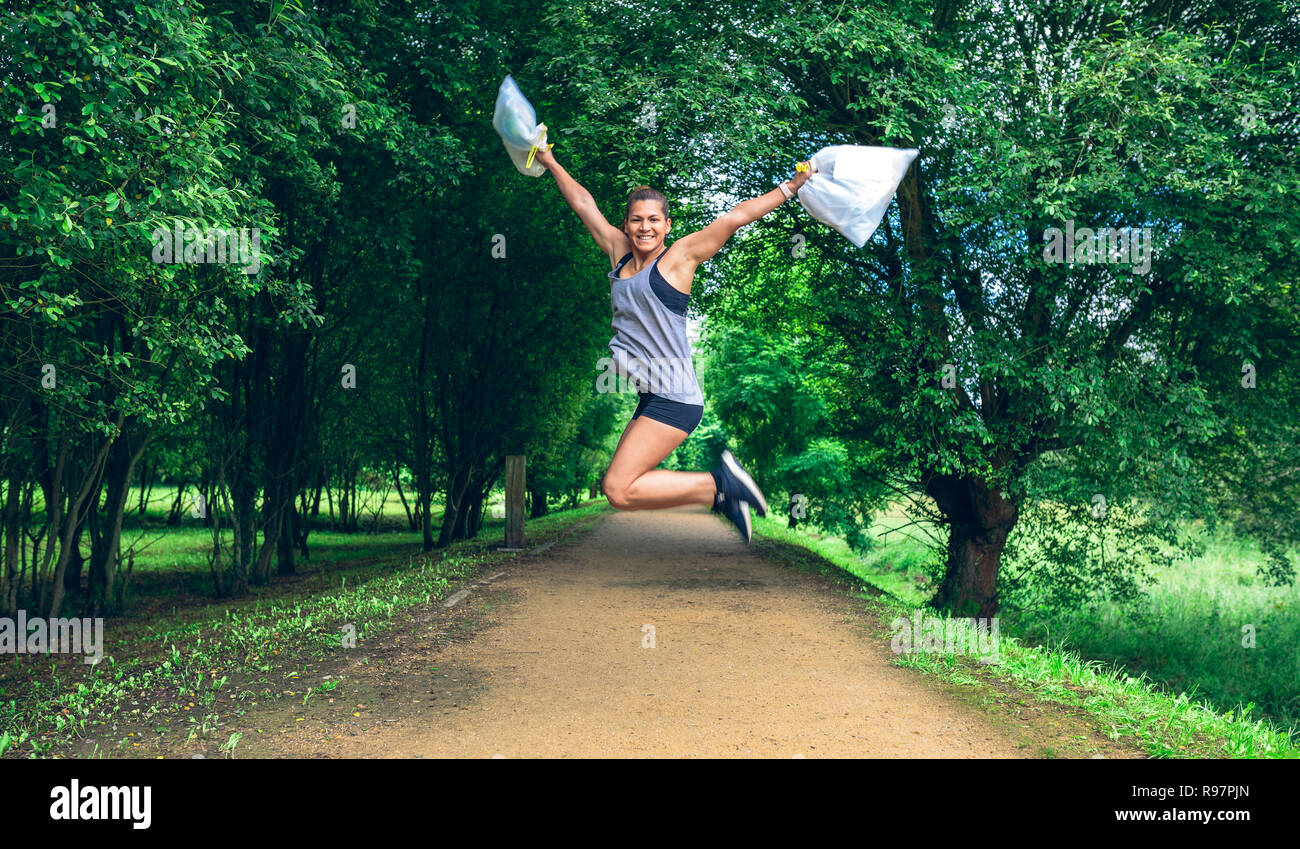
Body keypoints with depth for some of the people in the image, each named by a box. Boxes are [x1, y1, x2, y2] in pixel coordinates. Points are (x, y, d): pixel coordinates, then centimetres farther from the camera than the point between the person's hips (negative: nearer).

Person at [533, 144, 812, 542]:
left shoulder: (679, 256, -3)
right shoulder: (619, 253, 13)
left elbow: (735, 217, -4)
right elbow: (583, 203, 22)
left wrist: (793, 185, -4)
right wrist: (550, 163, 29)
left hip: (674, 399, -8)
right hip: (651, 398, 8)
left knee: (619, 490, -14)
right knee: (620, 485, 7)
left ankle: (720, 483, -1)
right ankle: (722, 494, 15)